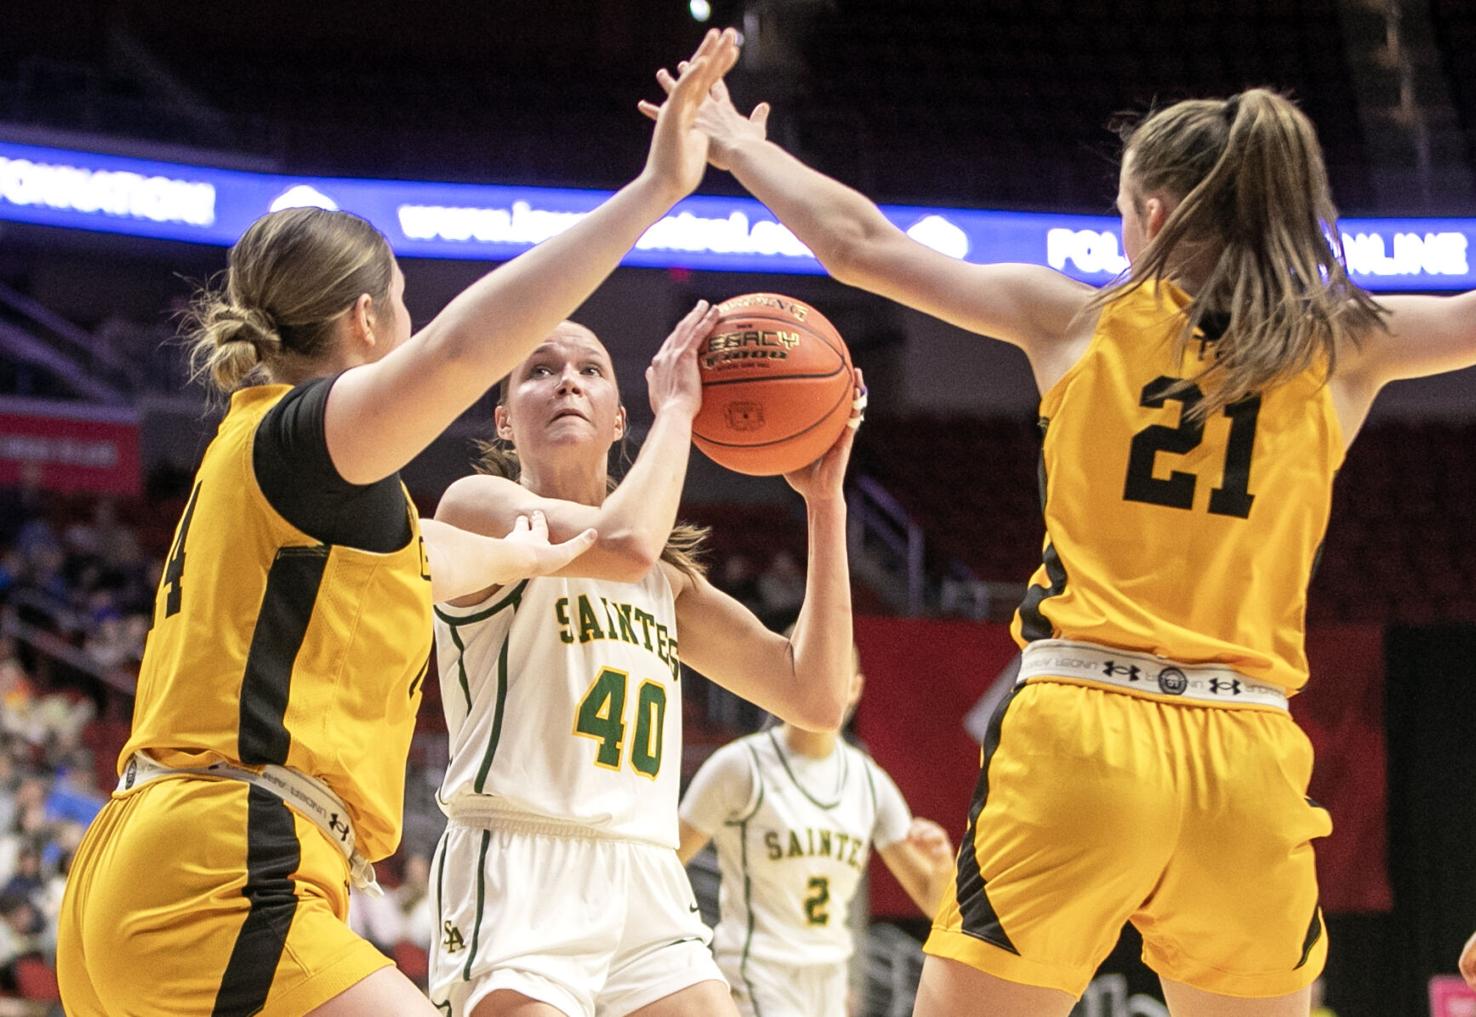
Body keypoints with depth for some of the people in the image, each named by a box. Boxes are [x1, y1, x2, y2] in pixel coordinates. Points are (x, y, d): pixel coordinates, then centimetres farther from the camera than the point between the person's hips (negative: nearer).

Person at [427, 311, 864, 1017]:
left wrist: (825, 502, 15)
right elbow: (620, 542, -17)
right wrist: (676, 407, -2)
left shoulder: (667, 580, 22)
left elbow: (815, 698, 16)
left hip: (650, 893, 6)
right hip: (519, 881, -6)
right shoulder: (475, 505, 3)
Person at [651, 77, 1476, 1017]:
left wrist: (743, 148, 27)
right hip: (1248, 760, 2)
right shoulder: (1342, 348, 7)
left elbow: (859, 245, 13)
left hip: (1078, 737, -1)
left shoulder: (1080, 320, 7)